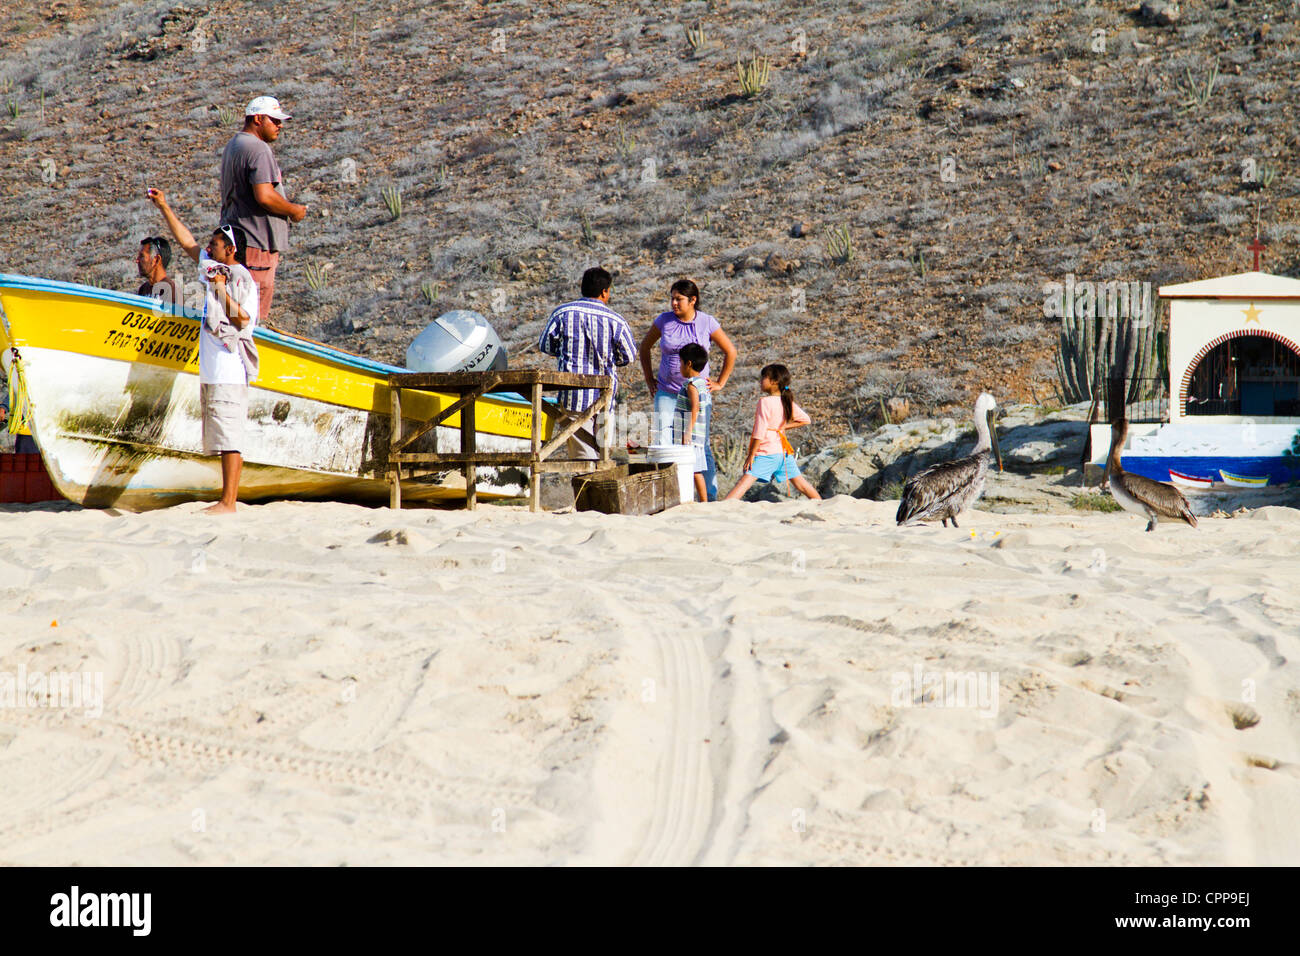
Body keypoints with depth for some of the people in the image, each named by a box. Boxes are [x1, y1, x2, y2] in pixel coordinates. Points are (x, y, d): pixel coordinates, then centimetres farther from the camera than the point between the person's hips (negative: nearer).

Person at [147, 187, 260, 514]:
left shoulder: (242, 280, -6)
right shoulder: (215, 269, 17)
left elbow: (243, 319, -14)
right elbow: (188, 243, 25)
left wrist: (222, 290, -18)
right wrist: (164, 208, 25)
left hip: (230, 371, -9)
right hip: (211, 371, 9)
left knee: (229, 438, -12)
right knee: (220, 439, 7)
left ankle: (229, 503, -15)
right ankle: (226, 500, 9)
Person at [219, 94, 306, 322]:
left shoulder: (232, 145, 19)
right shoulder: (258, 149, -14)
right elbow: (264, 196, -24)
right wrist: (294, 211, -7)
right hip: (257, 243, -10)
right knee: (254, 317, -9)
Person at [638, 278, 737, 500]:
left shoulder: (707, 323, -3)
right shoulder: (664, 320, 0)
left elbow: (730, 352, 9)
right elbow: (645, 347, 17)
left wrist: (720, 383, 7)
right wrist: (649, 379, 12)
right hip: (666, 392, 1)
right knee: (662, 442, -8)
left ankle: (710, 496, 4)